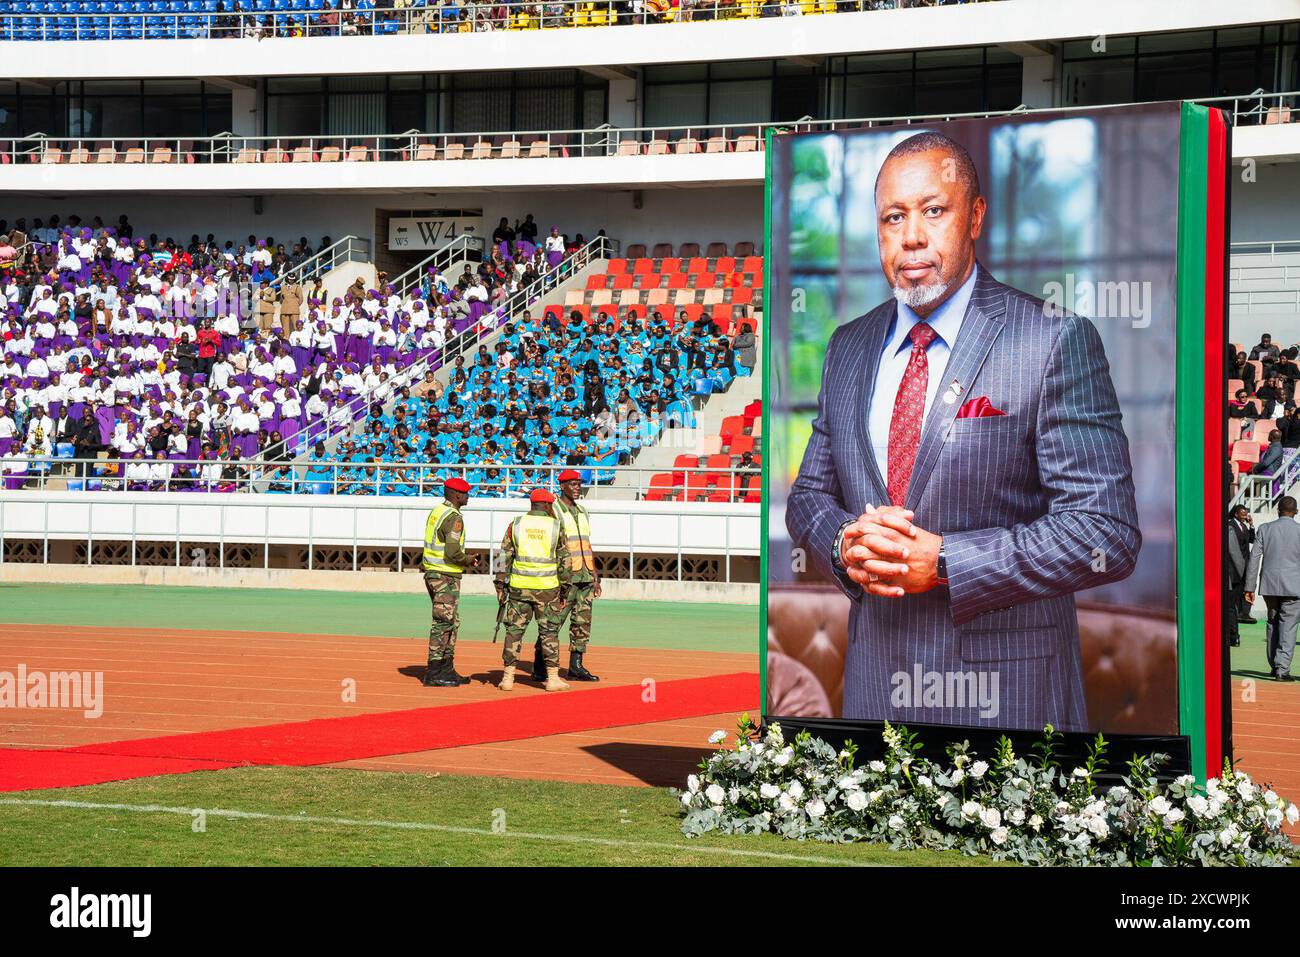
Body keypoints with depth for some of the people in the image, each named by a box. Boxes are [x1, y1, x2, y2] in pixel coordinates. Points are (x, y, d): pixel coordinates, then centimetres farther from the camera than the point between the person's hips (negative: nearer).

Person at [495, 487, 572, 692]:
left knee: (514, 629, 6)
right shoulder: (555, 526, 0)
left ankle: (508, 677, 5)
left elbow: (505, 556, 2)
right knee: (549, 632, 5)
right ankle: (552, 678, 4)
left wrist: (501, 585, 6)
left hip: (519, 586, 1)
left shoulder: (516, 525, 4)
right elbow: (564, 560, 1)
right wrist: (564, 589, 7)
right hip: (547, 588, -1)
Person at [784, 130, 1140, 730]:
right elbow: (809, 496, 17)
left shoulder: (1055, 343, -9)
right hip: (873, 680, 5)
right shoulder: (848, 348, 11)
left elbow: (1107, 534, -15)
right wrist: (845, 545, -7)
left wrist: (942, 562, -19)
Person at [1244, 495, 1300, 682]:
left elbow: (1254, 559, -2)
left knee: (1273, 623, 17)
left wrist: (1250, 588, 2)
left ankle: (1274, 666, 22)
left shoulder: (1264, 529, 1)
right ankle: (1282, 668, -11)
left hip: (1269, 585, 3)